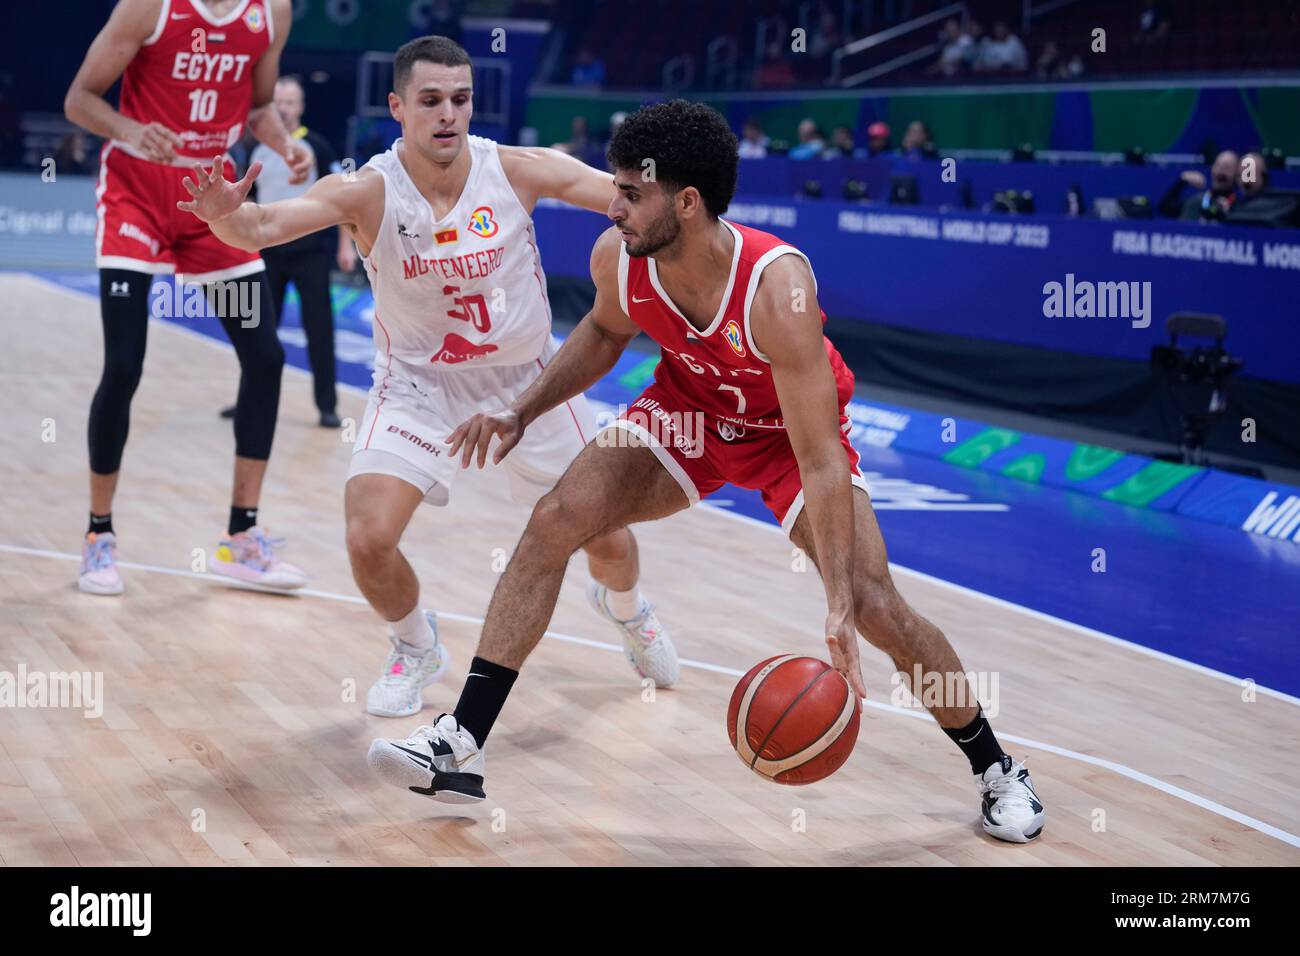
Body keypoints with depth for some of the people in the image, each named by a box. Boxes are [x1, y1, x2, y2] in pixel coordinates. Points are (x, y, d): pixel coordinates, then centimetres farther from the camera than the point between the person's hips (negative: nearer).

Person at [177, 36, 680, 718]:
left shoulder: (517, 170, -18)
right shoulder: (368, 192, -22)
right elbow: (265, 225, -37)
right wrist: (226, 215, -60)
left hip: (528, 379, 1)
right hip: (419, 383, -1)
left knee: (607, 538, 7)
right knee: (369, 540, -18)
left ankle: (624, 611, 47)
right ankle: (416, 650, 16)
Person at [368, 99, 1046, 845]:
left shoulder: (777, 287, -39)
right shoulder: (618, 257, -25)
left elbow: (821, 460, -38)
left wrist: (841, 606, -41)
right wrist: (524, 411, -7)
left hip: (792, 430, -4)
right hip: (689, 410, 4)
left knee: (877, 608, -12)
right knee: (554, 523, -13)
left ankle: (998, 771, 12)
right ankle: (461, 745, -8)